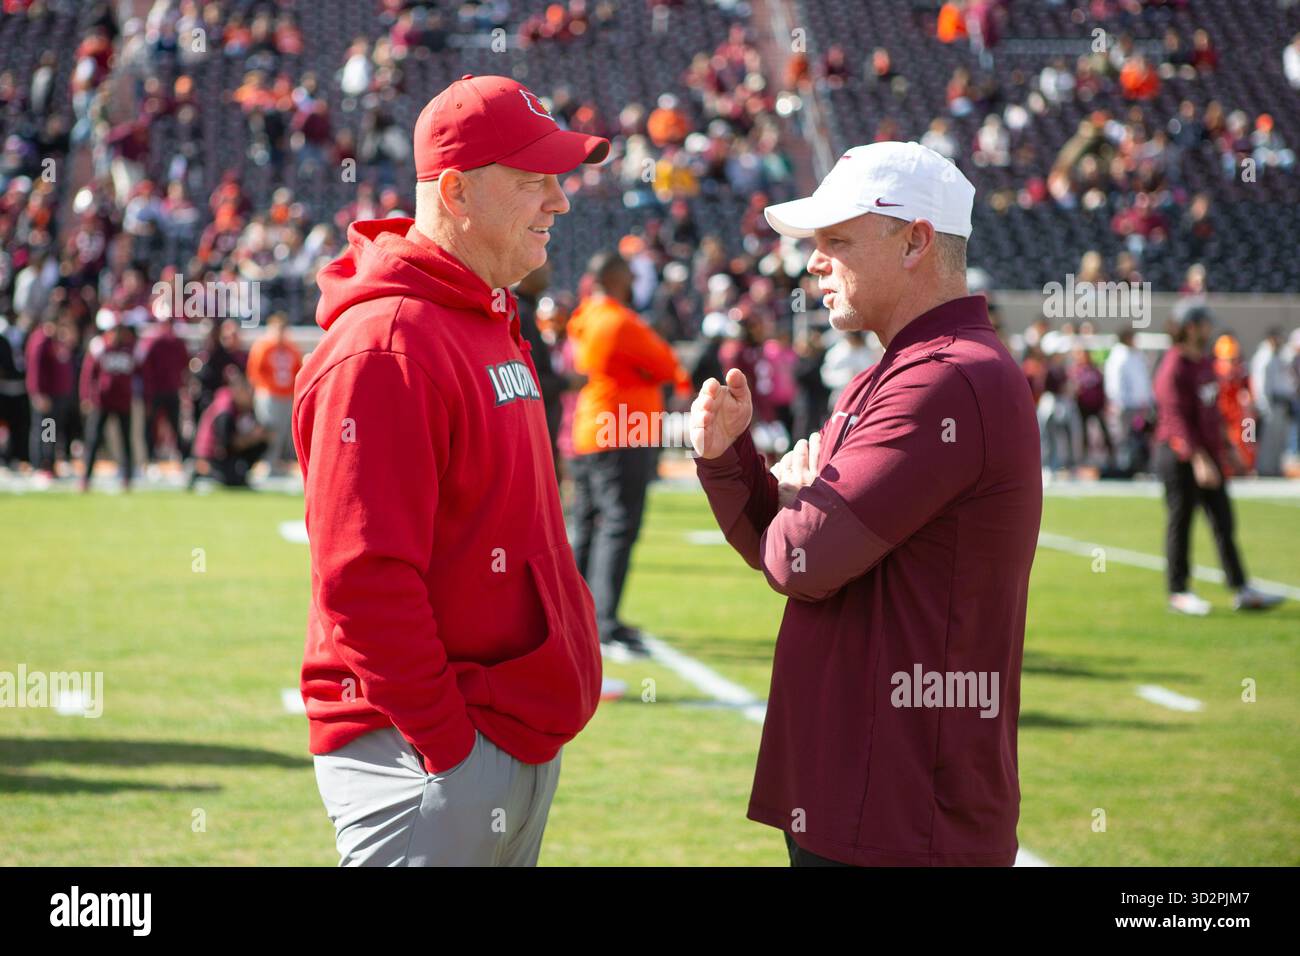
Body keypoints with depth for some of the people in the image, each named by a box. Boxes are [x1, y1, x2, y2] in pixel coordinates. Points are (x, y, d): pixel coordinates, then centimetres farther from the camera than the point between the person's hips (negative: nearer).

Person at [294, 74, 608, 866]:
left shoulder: (493, 326, 15)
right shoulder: (385, 344, -17)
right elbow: (363, 576, -22)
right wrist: (445, 738, -20)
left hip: (522, 735, 10)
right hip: (428, 759, -10)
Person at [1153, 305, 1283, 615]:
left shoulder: (1205, 361, 12)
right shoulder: (1174, 369, -16)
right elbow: (1176, 416, -23)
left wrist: (1221, 448, 22)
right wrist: (1197, 458, -30)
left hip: (1207, 454, 9)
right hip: (1180, 457, -9)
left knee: (1223, 521, 7)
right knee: (1180, 522, 0)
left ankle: (1241, 591, 8)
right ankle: (1178, 593, 9)